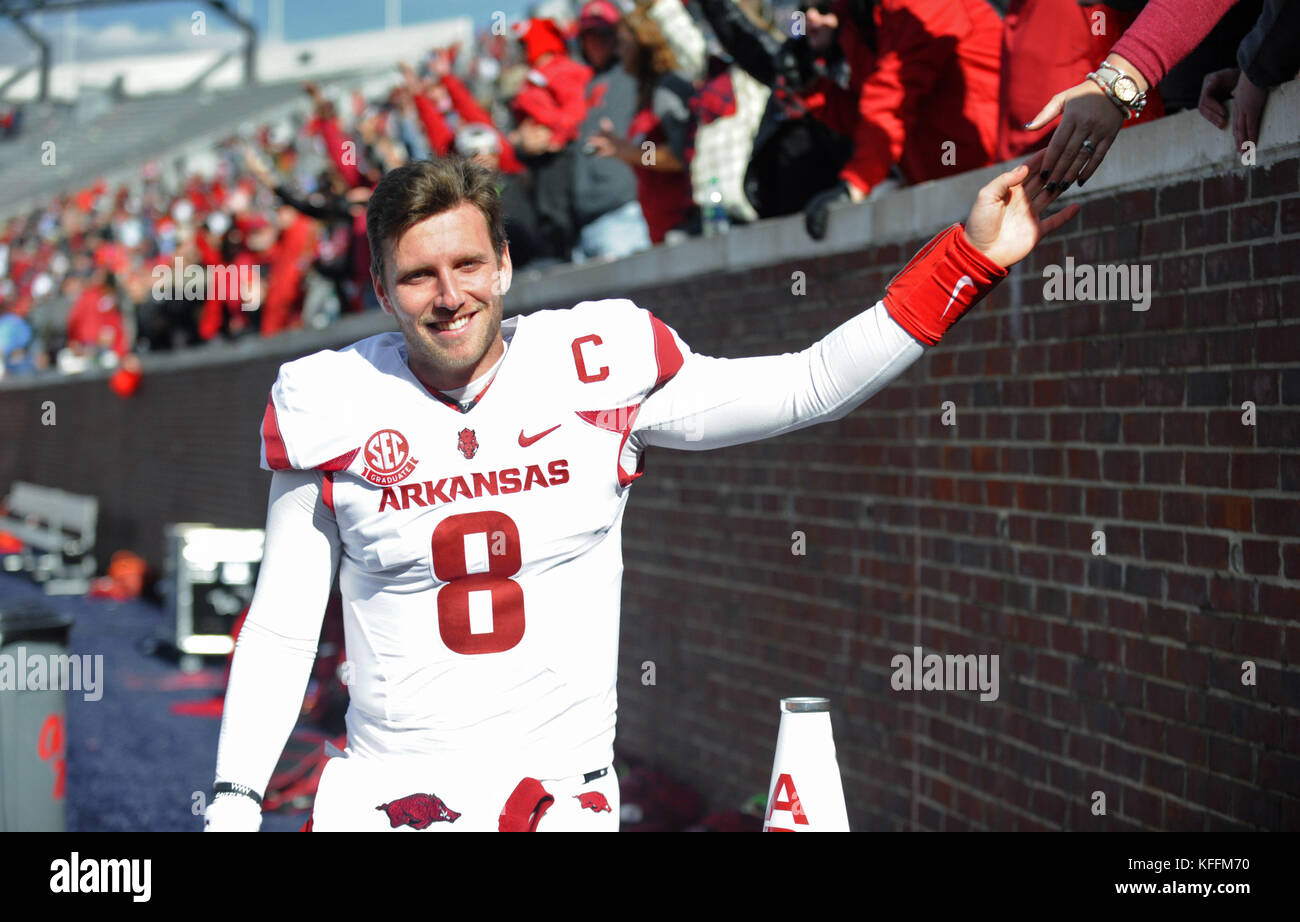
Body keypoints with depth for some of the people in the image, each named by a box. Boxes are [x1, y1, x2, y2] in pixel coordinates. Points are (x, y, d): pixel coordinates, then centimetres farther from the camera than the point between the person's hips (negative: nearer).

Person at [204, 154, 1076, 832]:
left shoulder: (600, 370, -2)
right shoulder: (330, 409, -2)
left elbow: (810, 386, 2)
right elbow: (280, 630, 5)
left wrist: (974, 255, -2)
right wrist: (235, 803, -4)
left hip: (562, 791, 0)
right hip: (382, 793, 0)